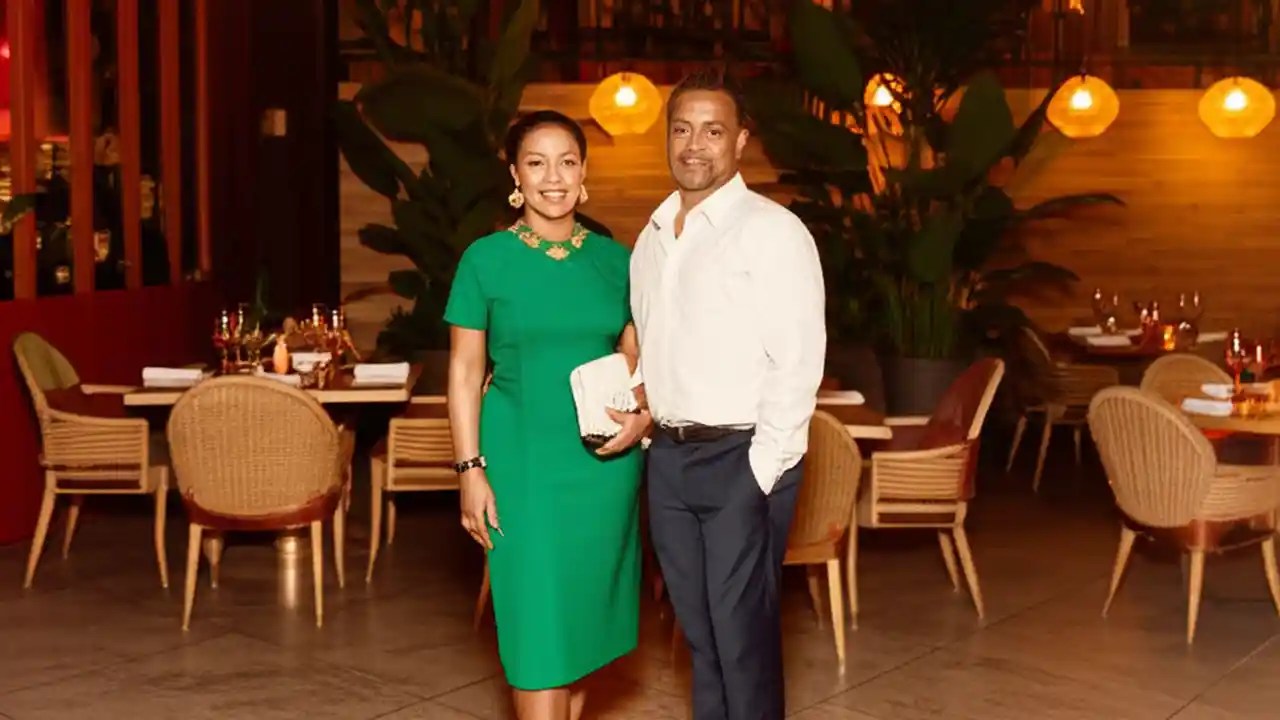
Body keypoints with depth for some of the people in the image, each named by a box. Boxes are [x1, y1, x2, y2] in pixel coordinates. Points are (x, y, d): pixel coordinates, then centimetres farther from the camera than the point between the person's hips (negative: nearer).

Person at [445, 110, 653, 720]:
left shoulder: (613, 258, 5)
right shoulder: (485, 260, -3)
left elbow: (635, 360, 12)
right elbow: (464, 372, -2)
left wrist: (643, 414, -8)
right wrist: (471, 469, -8)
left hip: (602, 459, 3)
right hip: (522, 458, -3)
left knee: (585, 610, 12)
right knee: (537, 619, -3)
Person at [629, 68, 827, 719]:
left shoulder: (773, 232, -10)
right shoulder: (651, 236, 12)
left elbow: (798, 362, -14)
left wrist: (764, 469, -16)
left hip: (741, 459, -6)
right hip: (667, 457, 7)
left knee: (743, 636, -1)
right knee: (699, 633, 15)